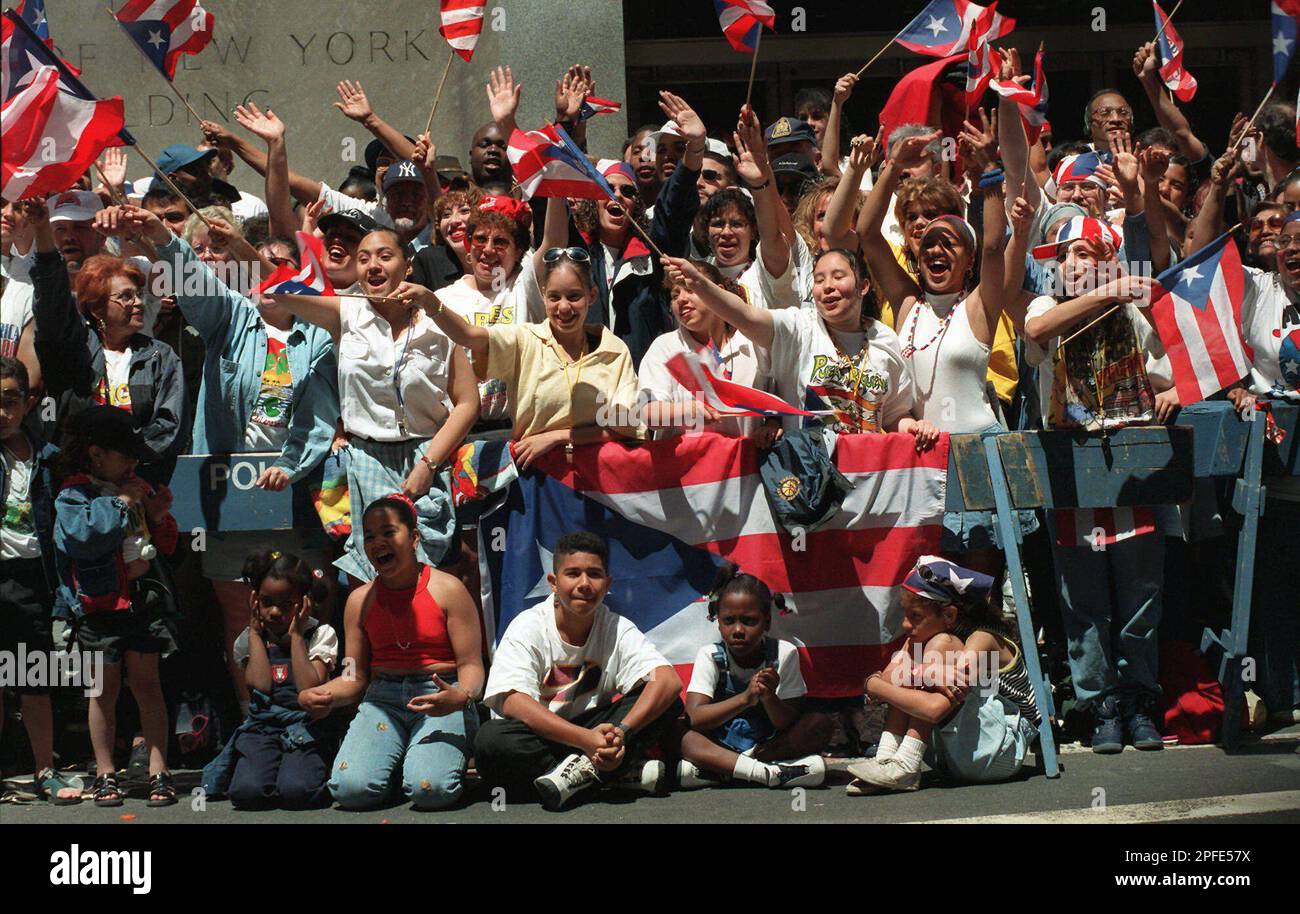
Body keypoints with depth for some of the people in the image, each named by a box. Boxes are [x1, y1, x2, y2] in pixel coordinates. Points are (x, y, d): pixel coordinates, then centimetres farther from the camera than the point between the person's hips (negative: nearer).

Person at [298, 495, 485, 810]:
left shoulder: (448, 589, 0)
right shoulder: (359, 600, 12)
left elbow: (471, 665, -3)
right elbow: (356, 677, 12)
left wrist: (461, 697, -28)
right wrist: (315, 695, -10)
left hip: (440, 698, -3)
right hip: (383, 701, 3)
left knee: (430, 789, -31)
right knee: (350, 788, -26)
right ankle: (397, 762, 8)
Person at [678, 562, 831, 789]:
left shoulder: (784, 654, -6)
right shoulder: (710, 657, -7)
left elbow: (788, 724, -10)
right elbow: (695, 717, -21)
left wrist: (769, 698, -31)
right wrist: (745, 698, -34)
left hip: (769, 743, 2)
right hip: (719, 743, -2)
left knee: (820, 724, -23)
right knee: (682, 736, -31)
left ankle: (716, 770, -26)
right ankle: (772, 773, -38)